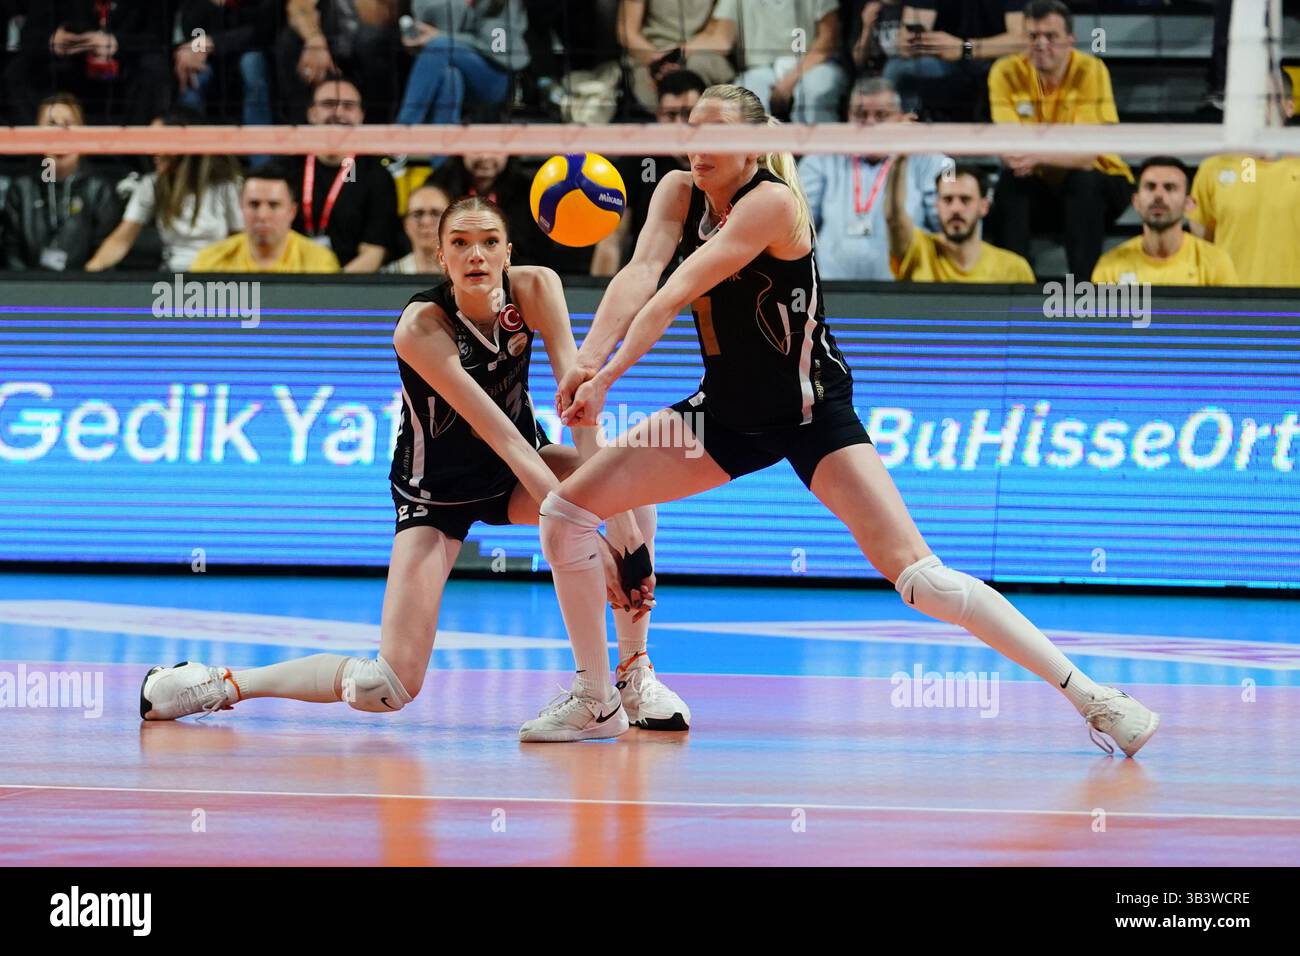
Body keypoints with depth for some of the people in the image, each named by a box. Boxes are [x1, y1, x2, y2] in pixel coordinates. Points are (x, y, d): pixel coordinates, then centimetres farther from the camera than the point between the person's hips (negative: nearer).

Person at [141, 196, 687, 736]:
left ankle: (634, 675, -11)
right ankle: (220, 683, 6)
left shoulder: (535, 289, -19)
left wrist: (613, 502, -38)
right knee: (391, 688, -16)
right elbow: (503, 438, -36)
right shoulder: (422, 327, -31)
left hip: (519, 478, 4)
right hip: (437, 490, -4)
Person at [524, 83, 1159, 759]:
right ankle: (591, 700, 15)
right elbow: (640, 275, -20)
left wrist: (606, 378, -34)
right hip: (725, 411, 7)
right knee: (565, 511, -1)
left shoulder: (772, 201, -22)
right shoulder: (680, 193, -4)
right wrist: (586, 359, -37)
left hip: (812, 415, -7)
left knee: (914, 573, -19)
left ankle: (1090, 695, -15)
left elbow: (674, 296, -30)